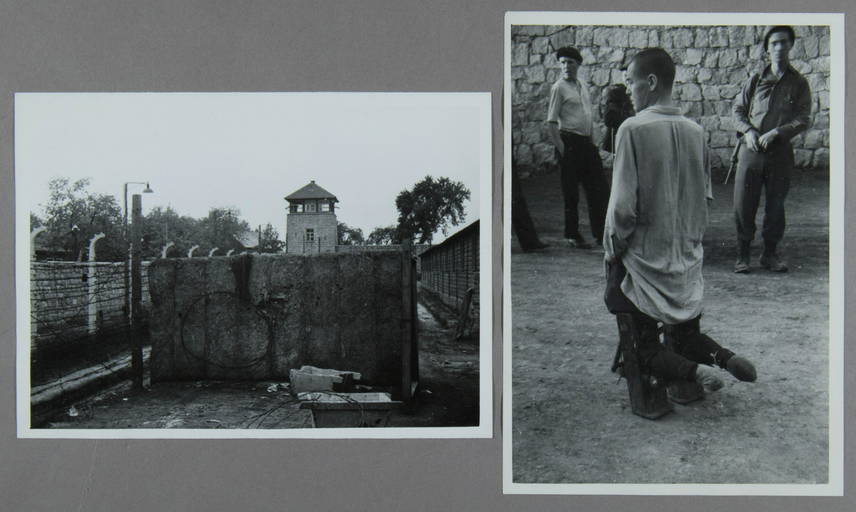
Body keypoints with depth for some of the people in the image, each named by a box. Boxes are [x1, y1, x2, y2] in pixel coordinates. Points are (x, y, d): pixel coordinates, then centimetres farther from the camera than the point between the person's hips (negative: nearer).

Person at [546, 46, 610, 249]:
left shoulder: (583, 86, 14)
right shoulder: (558, 88, -7)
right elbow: (551, 122, -11)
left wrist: (592, 142, 14)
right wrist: (561, 149, -17)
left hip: (586, 142, 7)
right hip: (569, 141, -7)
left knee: (598, 189, 7)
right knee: (571, 192, 1)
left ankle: (600, 233, 16)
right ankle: (572, 235, 13)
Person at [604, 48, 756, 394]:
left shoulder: (633, 128, -16)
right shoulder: (695, 132, 2)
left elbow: (623, 205, -18)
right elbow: (705, 197, 10)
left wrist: (611, 249, -5)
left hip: (645, 261, -6)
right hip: (688, 259, 6)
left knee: (645, 351, 7)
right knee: (688, 336, 22)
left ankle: (695, 371, -18)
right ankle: (723, 357, -5)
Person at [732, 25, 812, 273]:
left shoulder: (798, 83, 6)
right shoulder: (756, 80, 8)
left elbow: (803, 119, 0)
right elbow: (737, 109, 10)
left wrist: (775, 133, -14)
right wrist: (748, 131, -8)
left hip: (780, 152, 0)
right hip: (751, 150, 0)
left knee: (775, 206, 6)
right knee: (743, 205, -1)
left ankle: (770, 254, 19)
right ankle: (743, 255, 10)